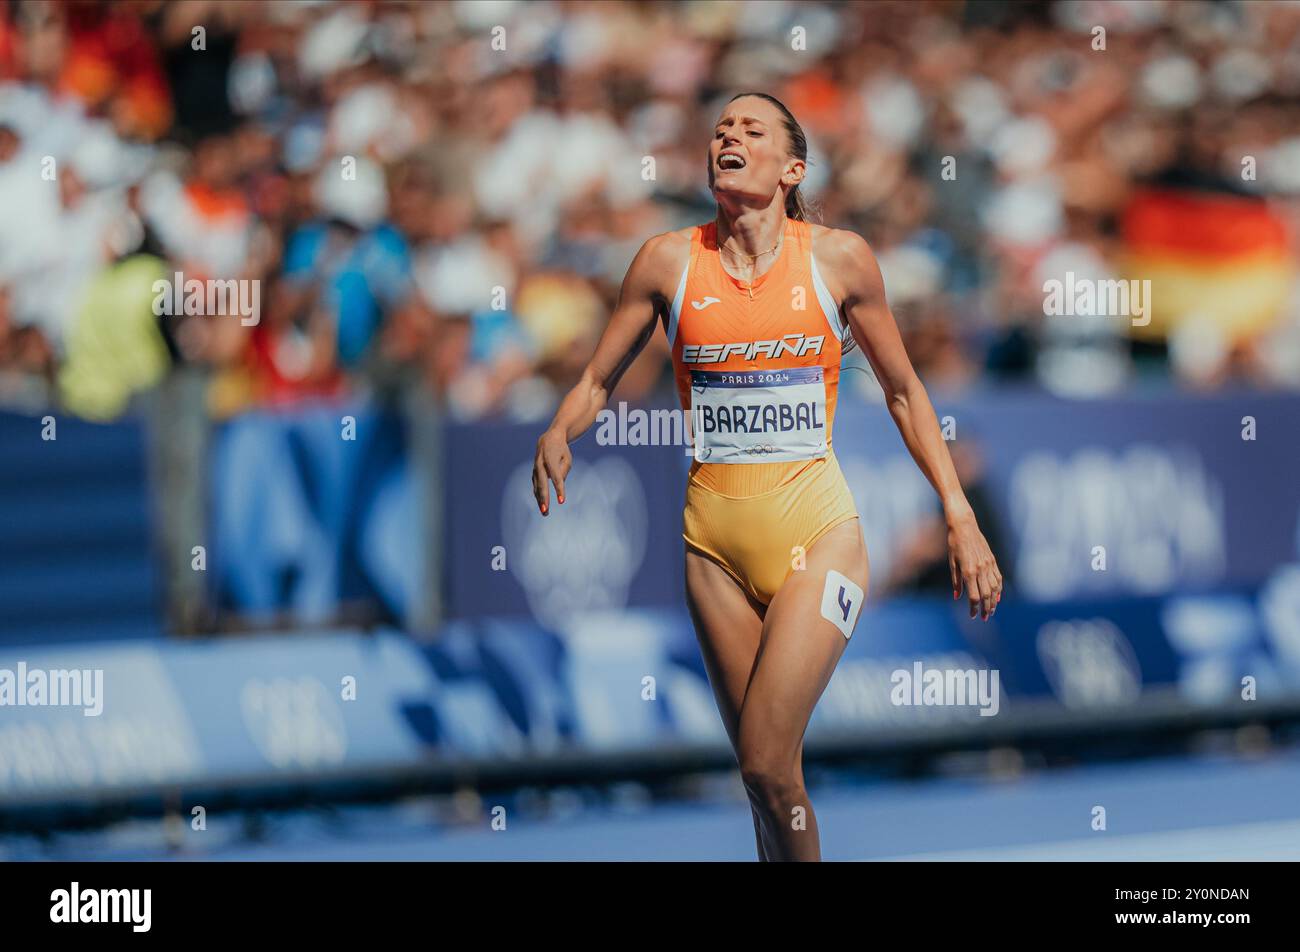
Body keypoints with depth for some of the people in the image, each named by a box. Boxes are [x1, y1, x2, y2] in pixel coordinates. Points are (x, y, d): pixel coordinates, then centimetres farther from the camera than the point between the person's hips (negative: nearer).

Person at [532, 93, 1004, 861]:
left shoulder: (839, 259, -1)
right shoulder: (669, 262, 2)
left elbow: (903, 391, 9)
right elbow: (598, 381, 10)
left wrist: (962, 520, 4)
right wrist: (558, 436, -13)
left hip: (815, 530, -3)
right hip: (716, 532, 3)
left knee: (768, 763, -15)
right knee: (768, 772, 7)